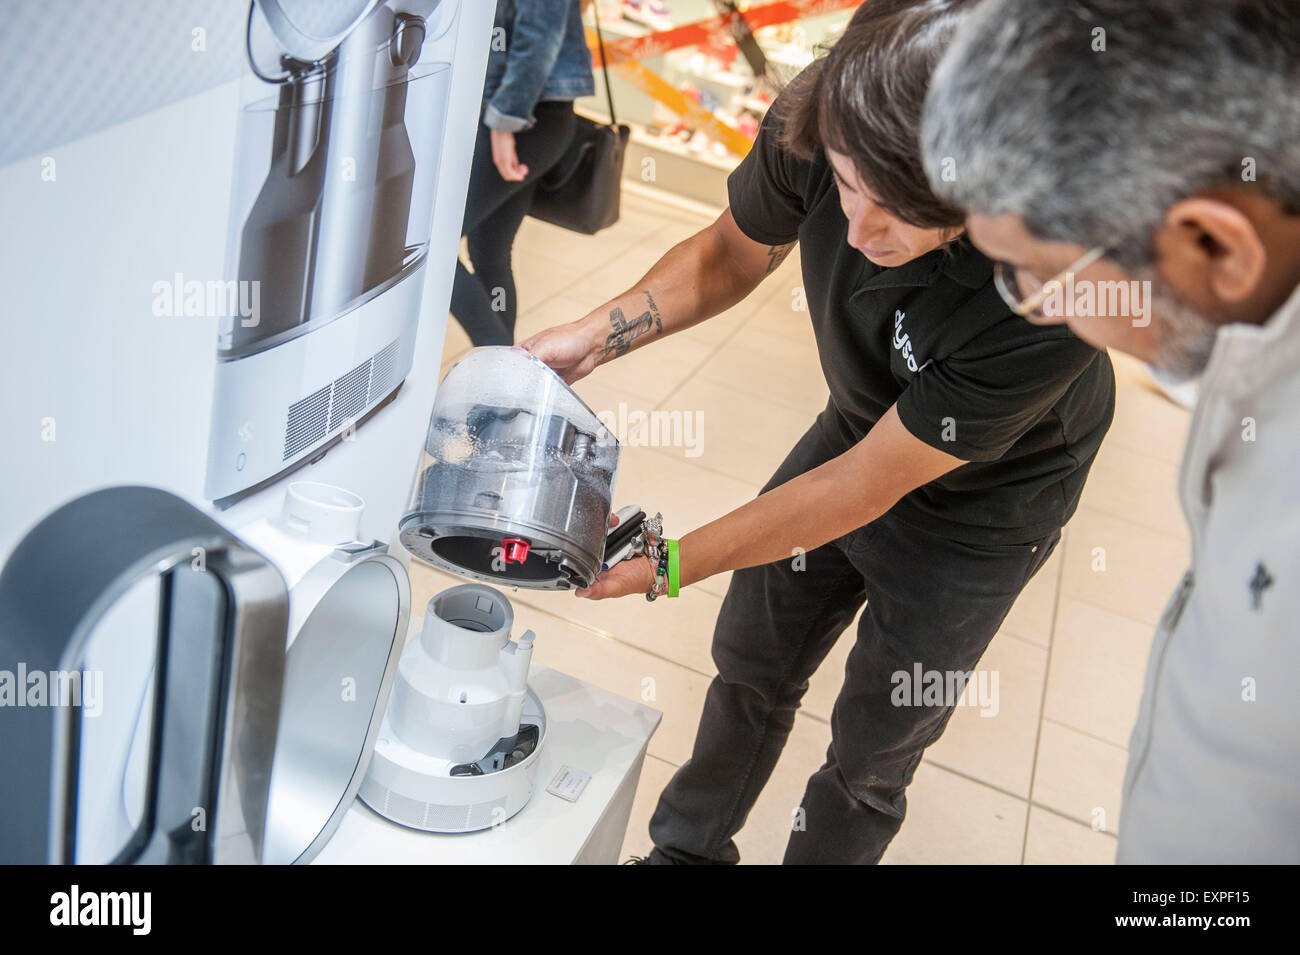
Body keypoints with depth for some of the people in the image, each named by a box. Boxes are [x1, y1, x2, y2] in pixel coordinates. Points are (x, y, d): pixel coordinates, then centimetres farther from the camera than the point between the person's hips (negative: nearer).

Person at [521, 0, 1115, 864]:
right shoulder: (816, 124, -29)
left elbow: (863, 486, -32)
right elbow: (734, 252, -6)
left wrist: (669, 565, -27)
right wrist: (596, 334, -21)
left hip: (979, 508, -4)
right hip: (861, 427, 5)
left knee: (875, 748, 13)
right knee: (750, 661, 20)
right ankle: (687, 850, 46)